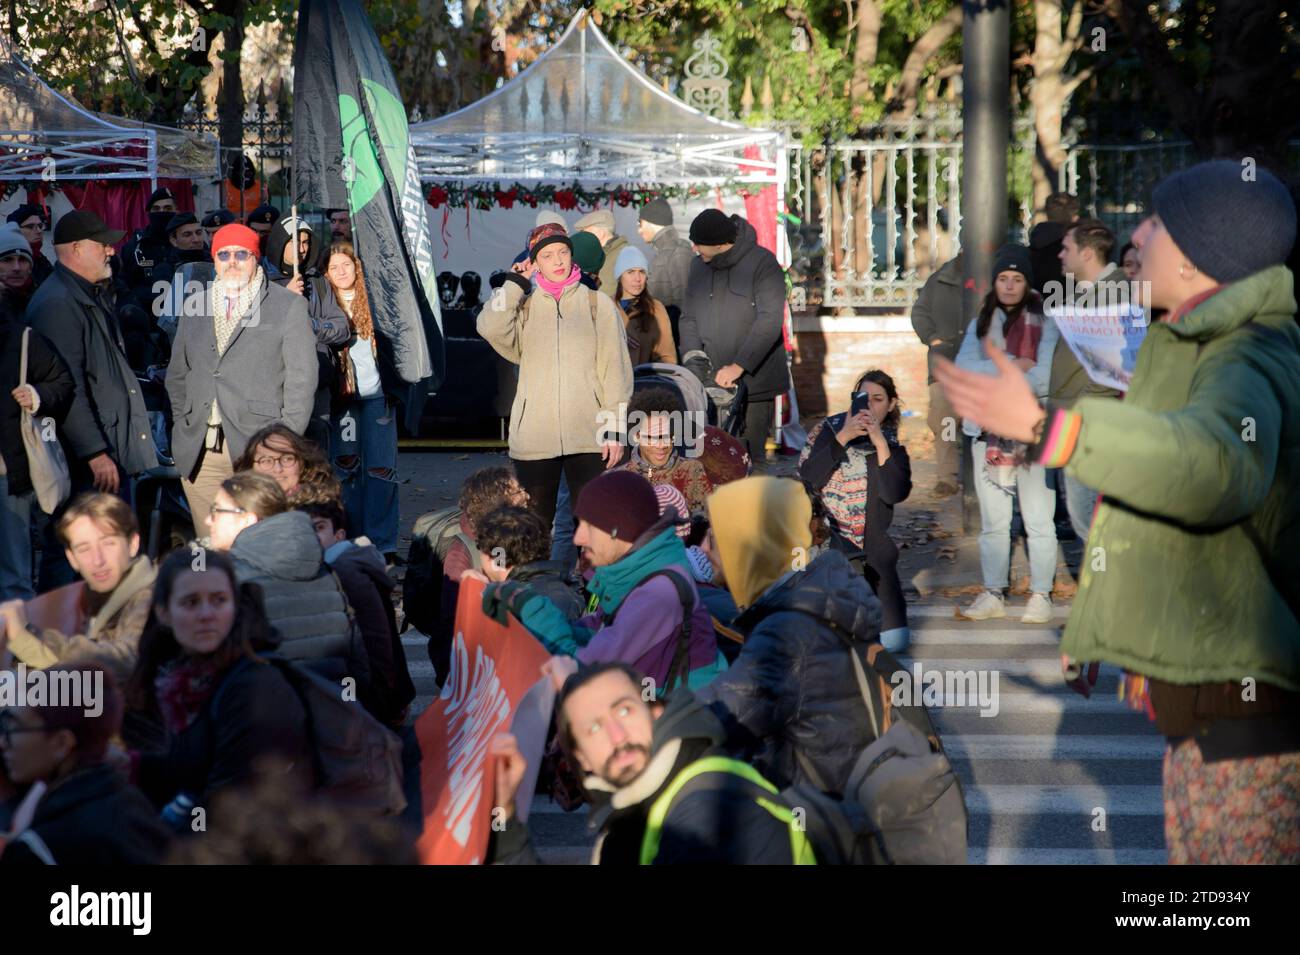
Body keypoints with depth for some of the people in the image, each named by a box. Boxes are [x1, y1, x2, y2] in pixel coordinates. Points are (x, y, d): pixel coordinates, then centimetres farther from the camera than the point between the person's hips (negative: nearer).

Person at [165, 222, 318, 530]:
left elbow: (301, 380, 0)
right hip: (200, 453, 4)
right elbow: (177, 374, 22)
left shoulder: (289, 306, 4)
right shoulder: (196, 305, 17)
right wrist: (183, 427, 10)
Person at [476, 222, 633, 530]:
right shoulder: (524, 306, 11)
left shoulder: (597, 304, 6)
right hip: (533, 437, 2)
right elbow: (491, 328, -11)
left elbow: (615, 369, 3)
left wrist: (614, 428, -4)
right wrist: (514, 283, 0)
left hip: (588, 435, -1)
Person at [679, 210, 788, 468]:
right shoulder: (699, 266, 10)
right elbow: (688, 318, 13)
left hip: (753, 382, -5)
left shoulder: (762, 263, -10)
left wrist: (739, 366, -24)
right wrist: (692, 355, -7)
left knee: (750, 457, -4)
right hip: (713, 382, 5)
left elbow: (769, 321, -18)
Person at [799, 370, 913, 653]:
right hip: (827, 542, -2)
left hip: (872, 548, 2)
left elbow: (896, 494, -10)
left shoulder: (893, 444, 7)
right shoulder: (829, 430, 3)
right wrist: (843, 437, -17)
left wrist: (880, 442, -17)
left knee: (894, 640, -10)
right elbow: (807, 478, -11)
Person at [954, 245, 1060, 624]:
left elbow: (1048, 376, -11)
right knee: (993, 520, 8)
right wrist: (1012, 366, -11)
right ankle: (993, 594, 13)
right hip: (989, 432, 4)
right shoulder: (980, 324, 14)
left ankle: (1040, 595, 3)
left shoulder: (1045, 323, 1)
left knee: (1038, 519, -2)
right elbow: (963, 367, -1)